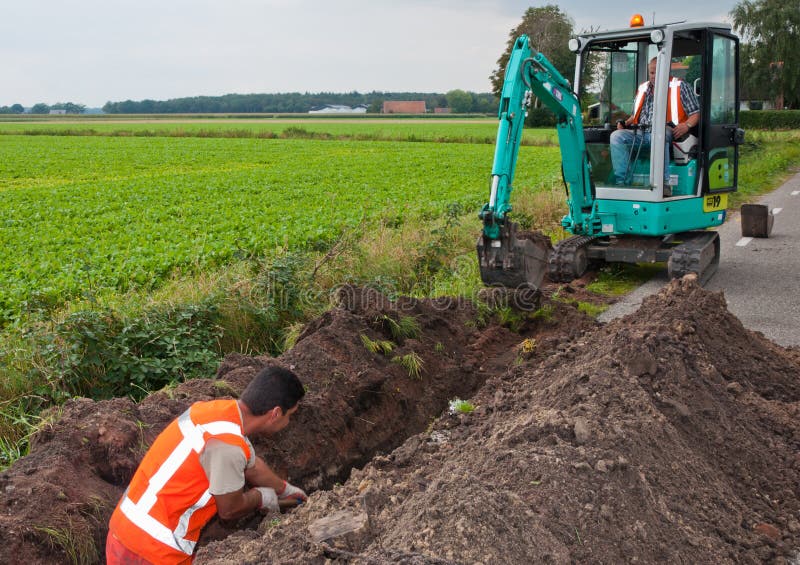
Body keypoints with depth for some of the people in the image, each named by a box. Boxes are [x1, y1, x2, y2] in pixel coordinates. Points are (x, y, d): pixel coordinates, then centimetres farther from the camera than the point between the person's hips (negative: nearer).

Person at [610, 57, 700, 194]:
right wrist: (625, 123, 11)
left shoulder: (680, 87, 12)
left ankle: (664, 183, -42)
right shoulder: (643, 89, 27)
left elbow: (695, 113, 6)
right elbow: (635, 115, 33)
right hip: (640, 133, 5)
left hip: (667, 132, -5)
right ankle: (621, 182, -29)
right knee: (617, 136, -21)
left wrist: (687, 125, -15)